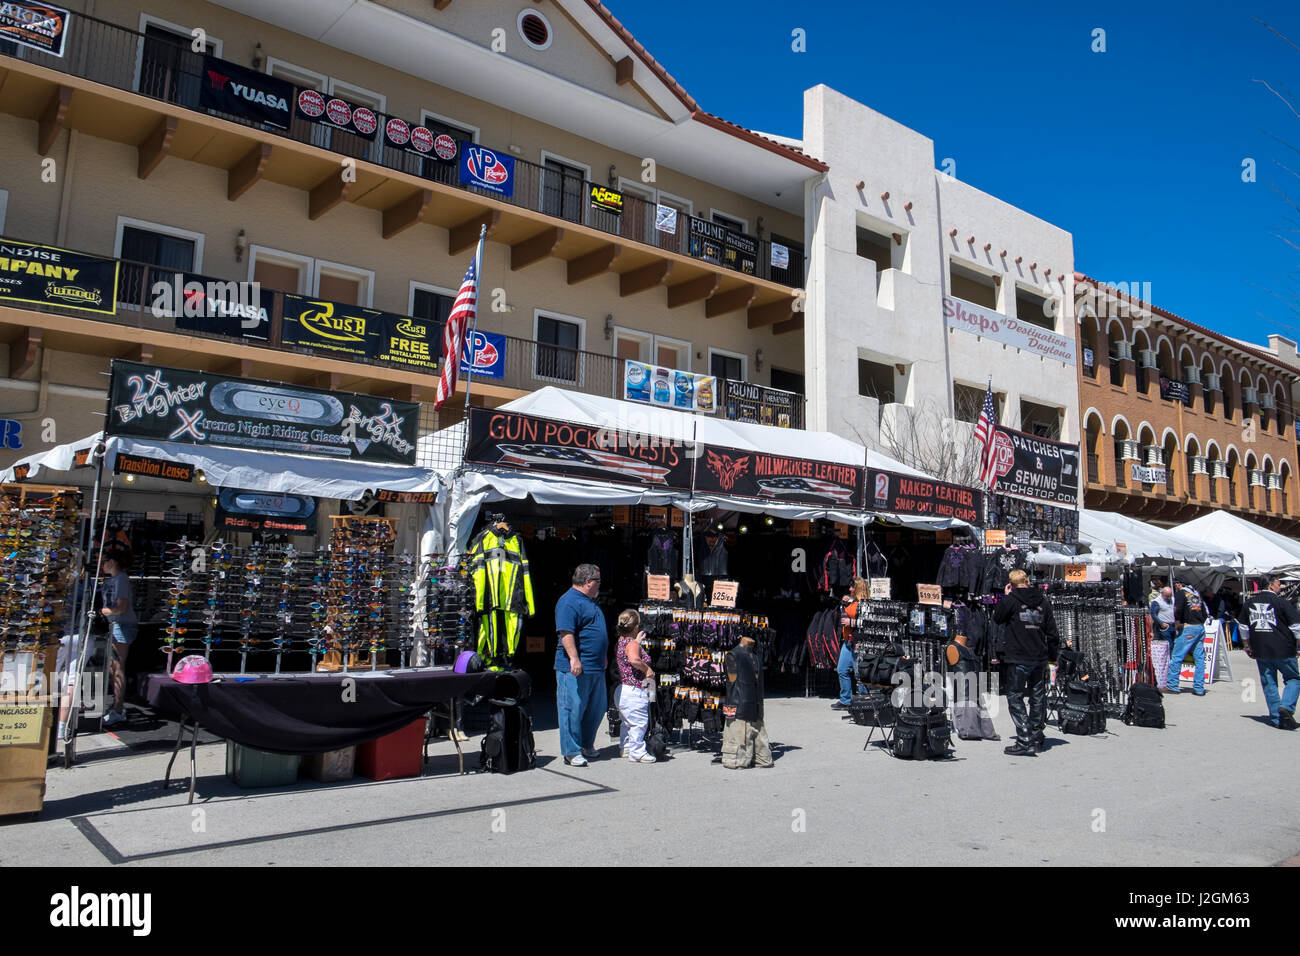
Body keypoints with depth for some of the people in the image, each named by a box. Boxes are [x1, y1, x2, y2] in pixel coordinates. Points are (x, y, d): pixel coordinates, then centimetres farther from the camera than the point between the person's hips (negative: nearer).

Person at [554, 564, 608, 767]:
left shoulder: (591, 601, 19)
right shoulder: (569, 602, -13)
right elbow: (565, 632, -23)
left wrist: (603, 658, 30)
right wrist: (574, 658, -30)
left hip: (596, 668, 10)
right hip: (575, 669, -10)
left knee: (597, 708, 16)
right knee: (573, 710, -3)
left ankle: (587, 745, 29)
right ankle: (571, 752, 5)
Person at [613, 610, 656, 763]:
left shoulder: (620, 642, 11)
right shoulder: (632, 644, -18)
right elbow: (634, 660, -37)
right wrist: (647, 669, -23)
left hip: (623, 690, 10)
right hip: (634, 691, -10)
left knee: (627, 722, 21)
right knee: (639, 722, -3)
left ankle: (625, 748, 32)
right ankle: (637, 753, 1)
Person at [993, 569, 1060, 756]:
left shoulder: (1010, 600, -8)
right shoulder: (1043, 601, 7)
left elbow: (997, 618, 10)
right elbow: (1052, 632, 11)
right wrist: (1053, 656, 20)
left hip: (1020, 660, -5)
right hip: (1040, 659, 6)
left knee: (1015, 698, -1)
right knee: (1038, 697, 16)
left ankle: (1025, 742, -8)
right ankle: (1037, 738, 25)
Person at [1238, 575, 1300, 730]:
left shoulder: (1249, 602, 8)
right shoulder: (1282, 602, -9)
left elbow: (1243, 627, 15)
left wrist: (1248, 646, 24)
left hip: (1260, 651, 4)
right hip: (1283, 650, -4)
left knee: (1269, 684, 9)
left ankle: (1276, 717, 8)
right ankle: (1287, 706, -10)